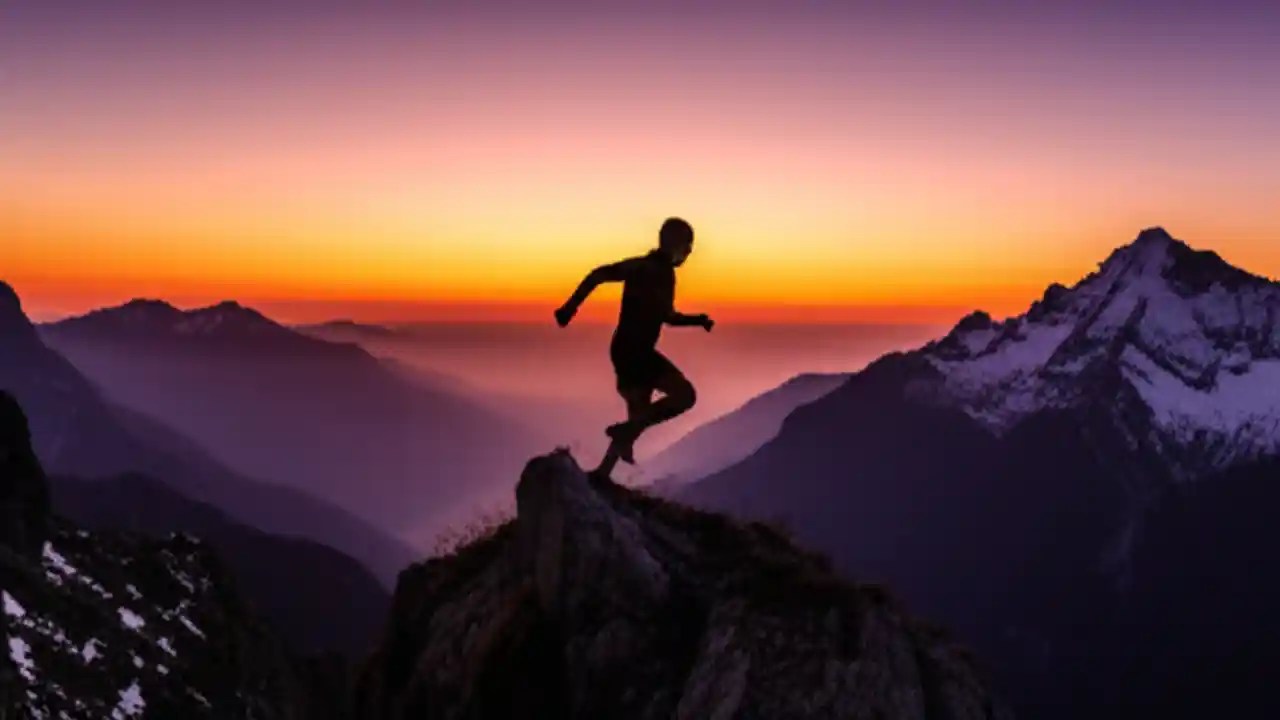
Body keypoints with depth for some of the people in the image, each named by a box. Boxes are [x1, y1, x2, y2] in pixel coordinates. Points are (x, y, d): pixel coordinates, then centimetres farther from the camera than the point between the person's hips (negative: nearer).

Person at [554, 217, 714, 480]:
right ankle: (625, 431, -13)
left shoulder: (665, 273, 17)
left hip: (638, 351, 10)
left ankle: (601, 474, 18)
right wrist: (571, 307, -25)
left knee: (640, 418, 15)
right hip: (631, 349, -10)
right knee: (685, 395, -16)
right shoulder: (644, 267, -12)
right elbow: (598, 275, -19)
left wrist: (697, 320, 16)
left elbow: (666, 316, 30)